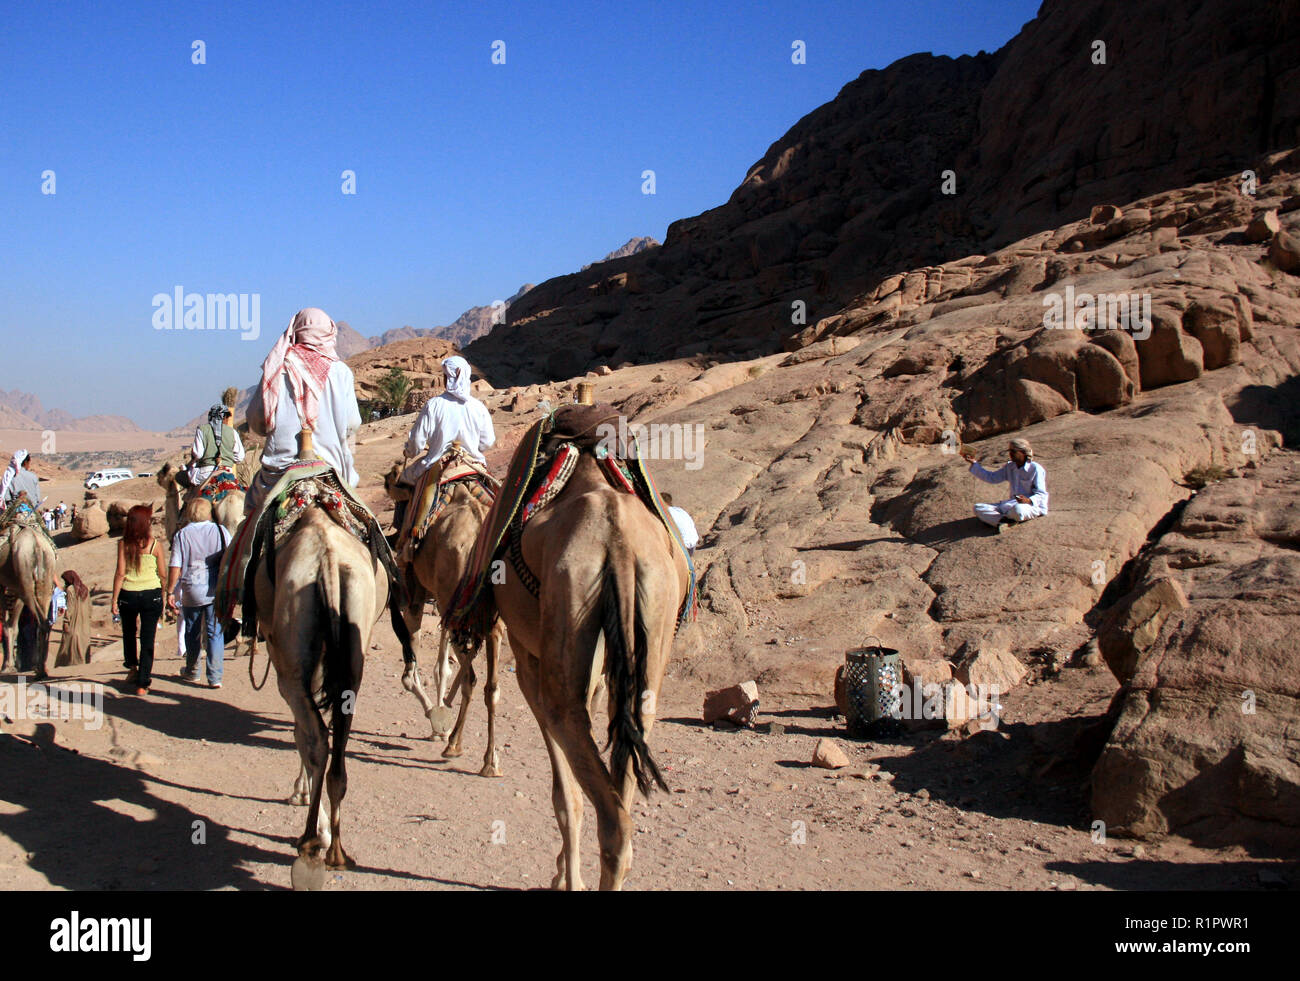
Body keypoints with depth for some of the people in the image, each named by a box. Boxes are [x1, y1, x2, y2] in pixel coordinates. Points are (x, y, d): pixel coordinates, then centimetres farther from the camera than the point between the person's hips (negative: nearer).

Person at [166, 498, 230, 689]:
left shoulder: (182, 535, -3)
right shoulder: (220, 531, 0)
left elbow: (175, 567, -6)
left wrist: (170, 592, 2)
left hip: (192, 591, 0)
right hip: (216, 591, 0)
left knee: (192, 632, 16)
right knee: (215, 632, 3)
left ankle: (192, 671, 32)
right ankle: (215, 677, -2)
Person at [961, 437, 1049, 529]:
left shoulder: (1036, 469, -9)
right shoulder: (1010, 467, 12)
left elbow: (1041, 495, -12)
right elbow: (991, 478, 14)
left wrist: (1028, 500, -33)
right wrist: (974, 463, 8)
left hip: (1034, 505, -7)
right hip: (1013, 503, 7)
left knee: (1018, 509, -45)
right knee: (978, 508, -10)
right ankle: (1005, 521, -33)